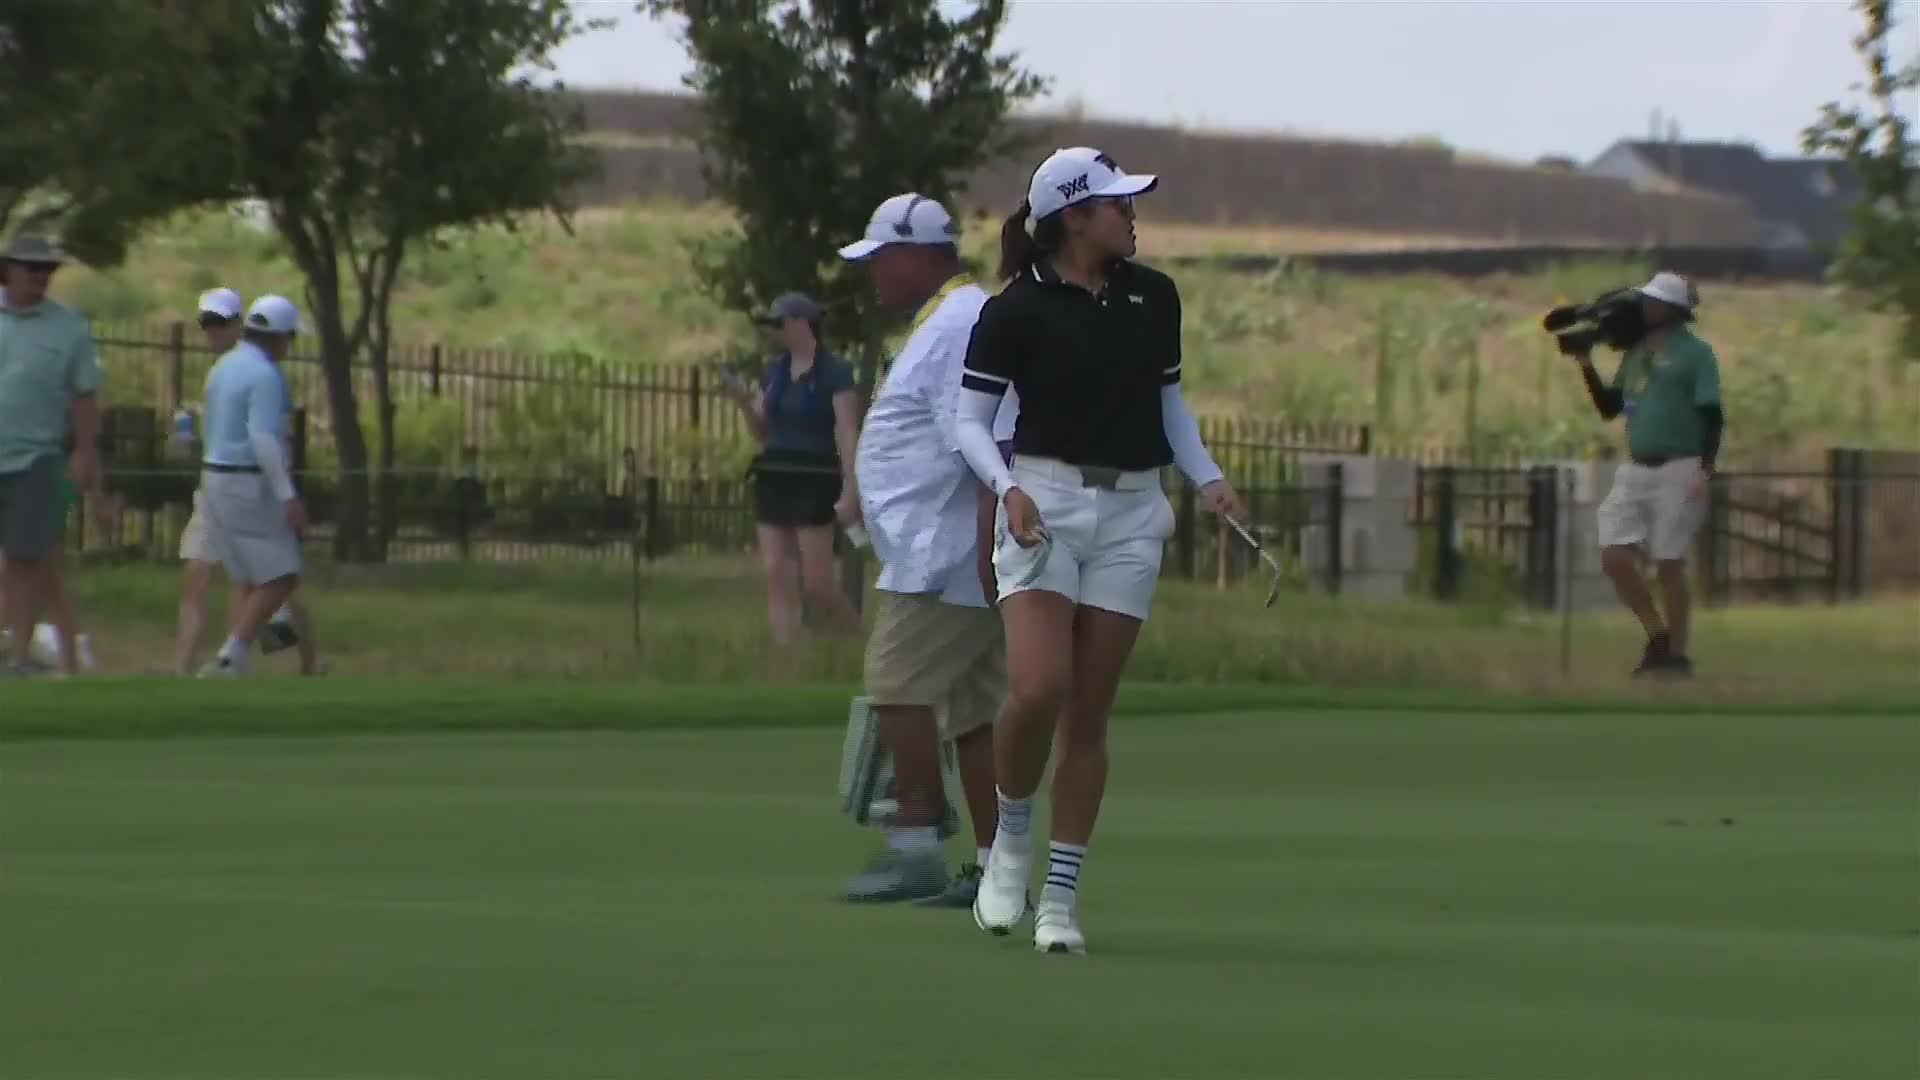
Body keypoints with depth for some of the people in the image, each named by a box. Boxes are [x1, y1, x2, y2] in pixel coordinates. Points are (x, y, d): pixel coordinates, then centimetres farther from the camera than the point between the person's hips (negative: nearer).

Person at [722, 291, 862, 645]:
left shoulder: (834, 372, -8)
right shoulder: (773, 371, 11)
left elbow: (846, 434, -13)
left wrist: (850, 491, -20)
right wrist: (745, 404, -3)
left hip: (813, 482, -7)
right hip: (773, 480, 7)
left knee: (817, 584, -6)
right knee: (776, 577, -1)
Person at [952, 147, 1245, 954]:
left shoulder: (1154, 298, 9)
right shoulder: (1014, 311, -4)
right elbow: (971, 419, -1)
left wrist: (1207, 477, 5)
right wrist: (1007, 487, -18)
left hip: (1131, 512, 4)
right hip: (1044, 505, -4)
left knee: (1089, 714, 2)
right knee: (1037, 690, -20)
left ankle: (1061, 896, 8)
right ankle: (1012, 840, 6)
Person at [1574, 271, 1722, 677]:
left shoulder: (1694, 353, -6)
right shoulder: (1636, 353, 15)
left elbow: (1713, 416, -11)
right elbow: (1608, 408, 19)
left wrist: (1704, 470, -21)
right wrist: (1586, 366, 7)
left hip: (1678, 471, -7)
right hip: (1635, 471, 7)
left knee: (1669, 564, -4)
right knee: (1614, 558, -2)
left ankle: (1677, 655, 5)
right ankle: (1657, 636, 12)